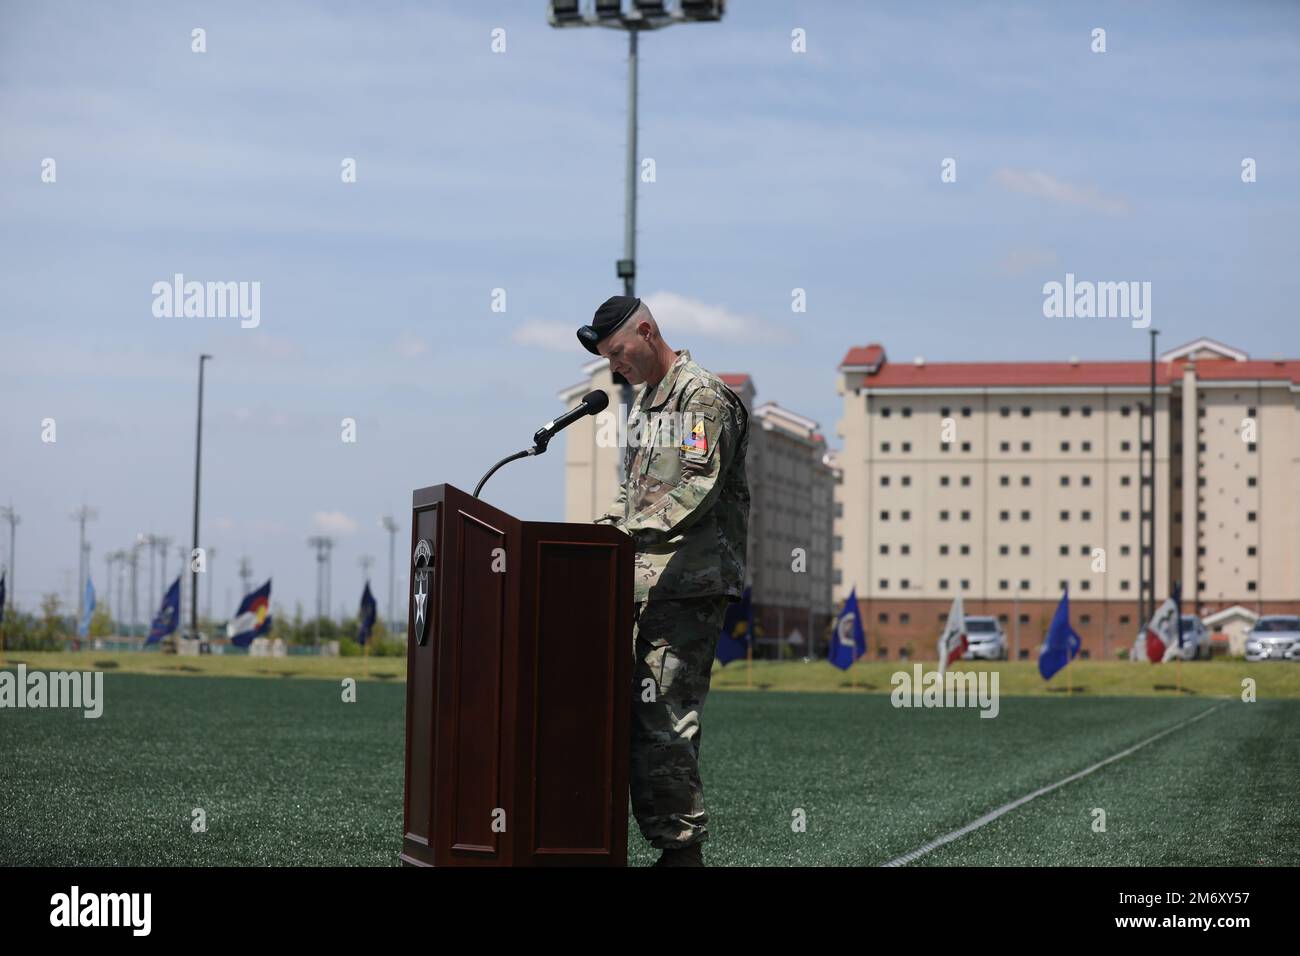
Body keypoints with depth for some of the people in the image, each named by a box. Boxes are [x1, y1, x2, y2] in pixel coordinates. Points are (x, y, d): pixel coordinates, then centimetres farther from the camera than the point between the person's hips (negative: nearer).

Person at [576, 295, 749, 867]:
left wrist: (633, 533, -25)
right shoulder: (642, 406, 22)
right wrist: (602, 531, 10)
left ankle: (684, 847, -9)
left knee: (665, 719, -12)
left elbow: (697, 488, -18)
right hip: (643, 584, 9)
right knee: (631, 715, 6)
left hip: (689, 584, -9)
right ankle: (661, 838, 9)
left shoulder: (704, 397, -7)